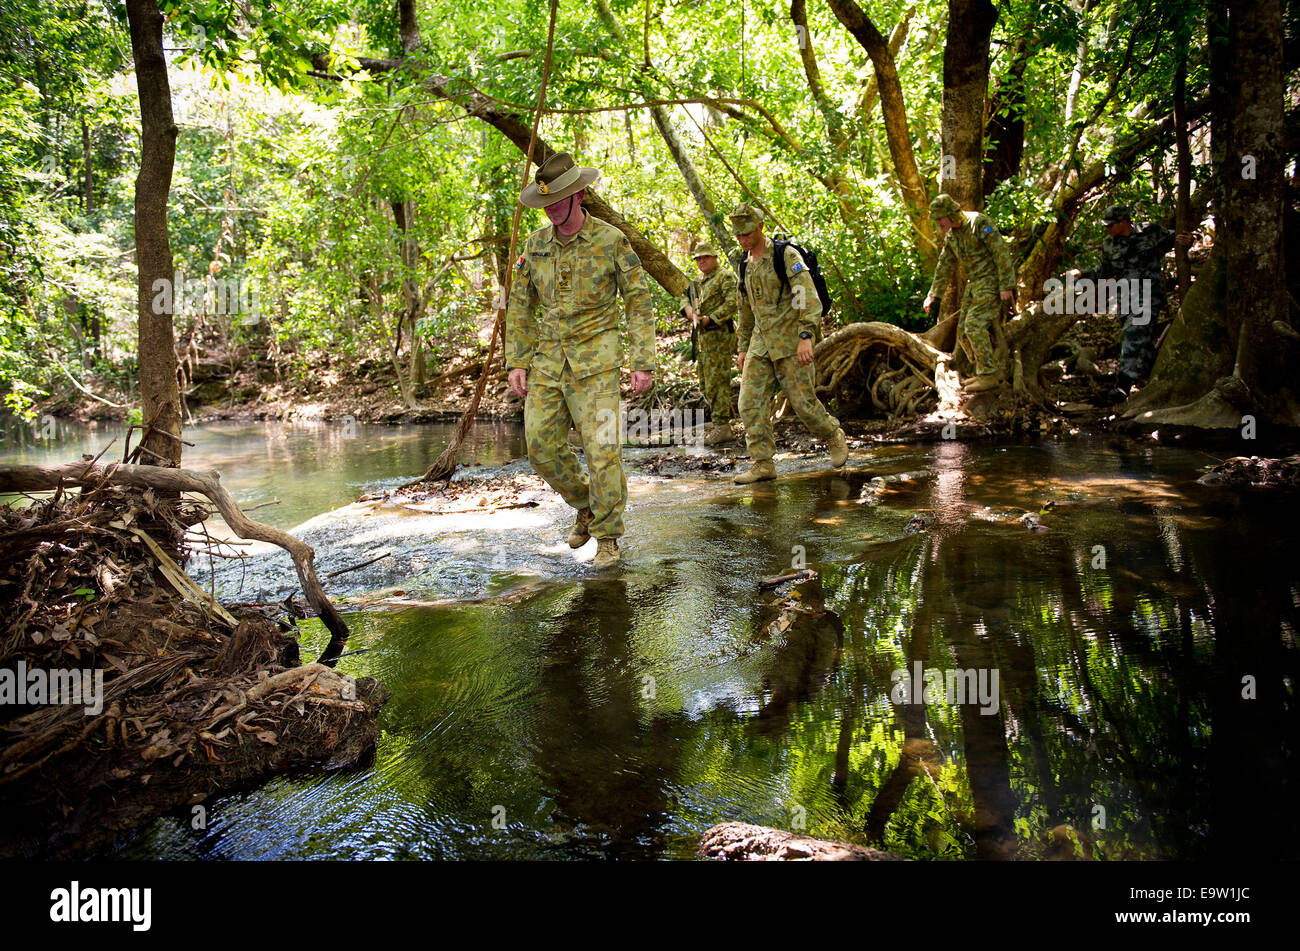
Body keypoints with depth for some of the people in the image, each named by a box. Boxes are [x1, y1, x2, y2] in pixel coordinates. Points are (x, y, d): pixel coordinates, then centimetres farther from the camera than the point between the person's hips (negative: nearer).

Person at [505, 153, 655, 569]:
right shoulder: (535, 244, 7)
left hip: (594, 360, -5)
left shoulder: (611, 240, -6)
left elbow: (638, 300, -4)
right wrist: (516, 361, 5)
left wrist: (644, 363, -10)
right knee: (541, 444, 1)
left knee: (602, 449, -8)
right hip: (547, 360, 5)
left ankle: (607, 538, 6)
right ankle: (586, 505, 25)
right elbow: (520, 305, 12)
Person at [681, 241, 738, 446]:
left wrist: (709, 319, -21)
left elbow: (731, 304, -16)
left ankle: (722, 427, -9)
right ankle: (718, 422, 23)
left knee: (717, 381, -11)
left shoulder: (725, 276, -6)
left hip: (720, 335, -9)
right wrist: (689, 309, -5)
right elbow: (685, 297, 18)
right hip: (705, 337, 10)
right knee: (706, 383, 14)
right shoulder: (699, 280, 21)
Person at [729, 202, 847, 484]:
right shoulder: (746, 265, 14)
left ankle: (834, 437, 25)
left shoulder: (786, 255, -8)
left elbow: (808, 297, -17)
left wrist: (805, 336, -26)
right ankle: (763, 464, 1)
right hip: (760, 343, 6)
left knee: (802, 402, -3)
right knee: (750, 403, -4)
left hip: (791, 342, -6)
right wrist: (742, 348, 23)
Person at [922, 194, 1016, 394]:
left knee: (975, 326, -18)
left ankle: (989, 375, -12)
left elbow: (1002, 253, -18)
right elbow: (945, 266, 20)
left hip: (992, 281, -9)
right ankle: (985, 372, 13)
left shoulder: (979, 223, -16)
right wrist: (933, 294, 16)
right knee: (963, 332, 4)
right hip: (974, 284, 9)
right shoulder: (951, 236, 10)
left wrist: (1006, 285, -21)